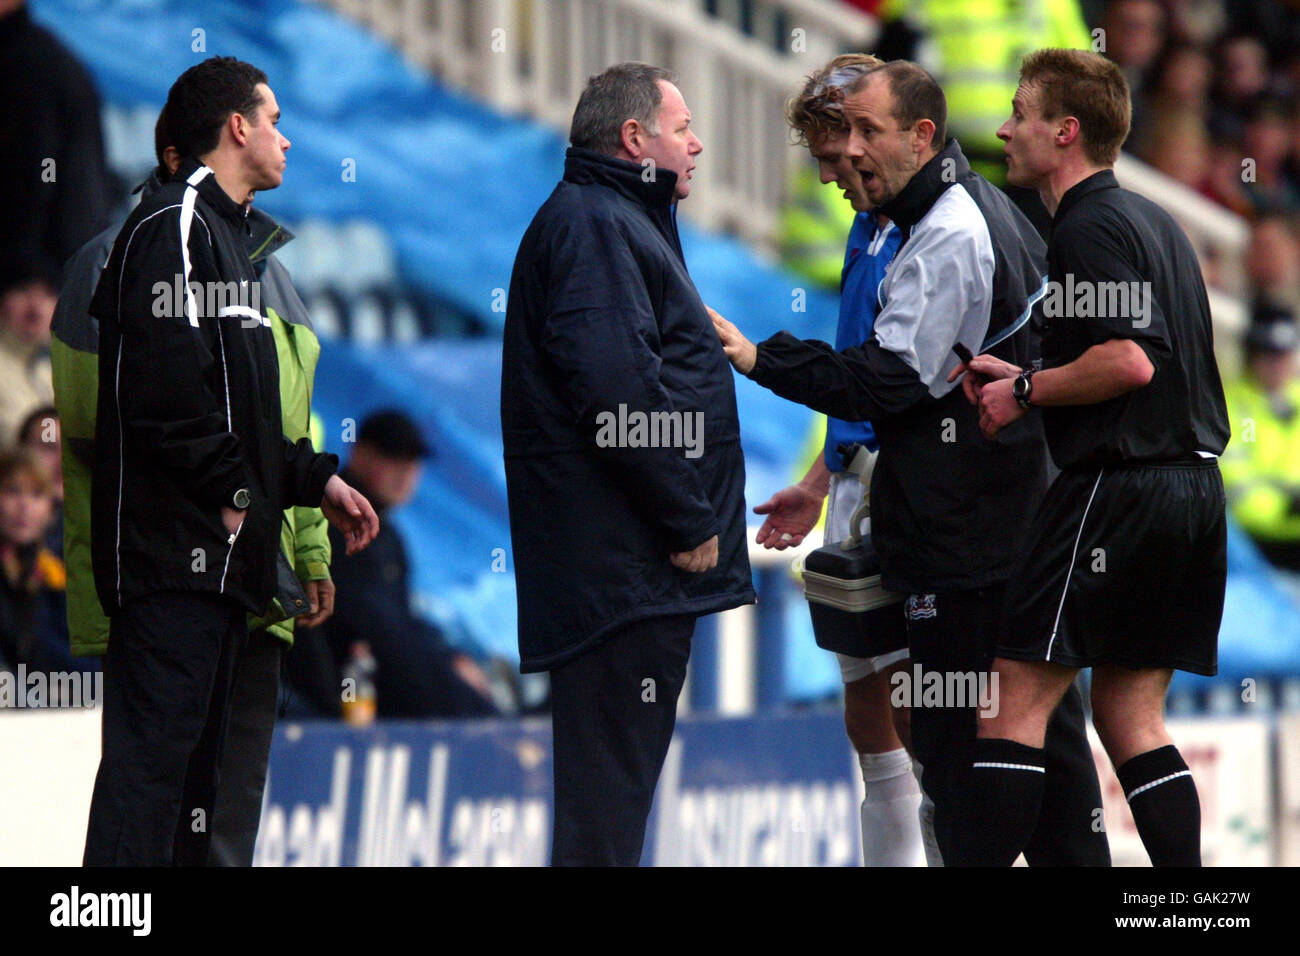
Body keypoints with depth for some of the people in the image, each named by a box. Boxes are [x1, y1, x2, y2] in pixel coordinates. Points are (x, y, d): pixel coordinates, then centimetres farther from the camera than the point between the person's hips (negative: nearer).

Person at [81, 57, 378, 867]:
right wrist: (232, 491, -15)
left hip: (221, 556, 11)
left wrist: (314, 478, 20)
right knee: (152, 749, -15)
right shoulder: (175, 227, -9)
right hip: (175, 550, -11)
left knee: (194, 758, 10)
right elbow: (166, 386, -20)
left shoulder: (221, 233, 23)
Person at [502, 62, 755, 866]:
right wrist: (688, 521, -17)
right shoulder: (591, 226, -12)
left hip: (638, 563, 11)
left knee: (617, 774, 13)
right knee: (611, 774, -11)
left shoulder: (617, 223, 23)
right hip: (626, 559, -11)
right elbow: (617, 391, -22)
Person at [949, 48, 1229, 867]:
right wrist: (1025, 378, 17)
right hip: (1193, 484, 9)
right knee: (1132, 716, 10)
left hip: (1116, 485, -9)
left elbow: (1128, 362, -23)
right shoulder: (1154, 221, 18)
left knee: (1017, 701, -6)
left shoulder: (1089, 226, -11)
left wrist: (1026, 391, -9)